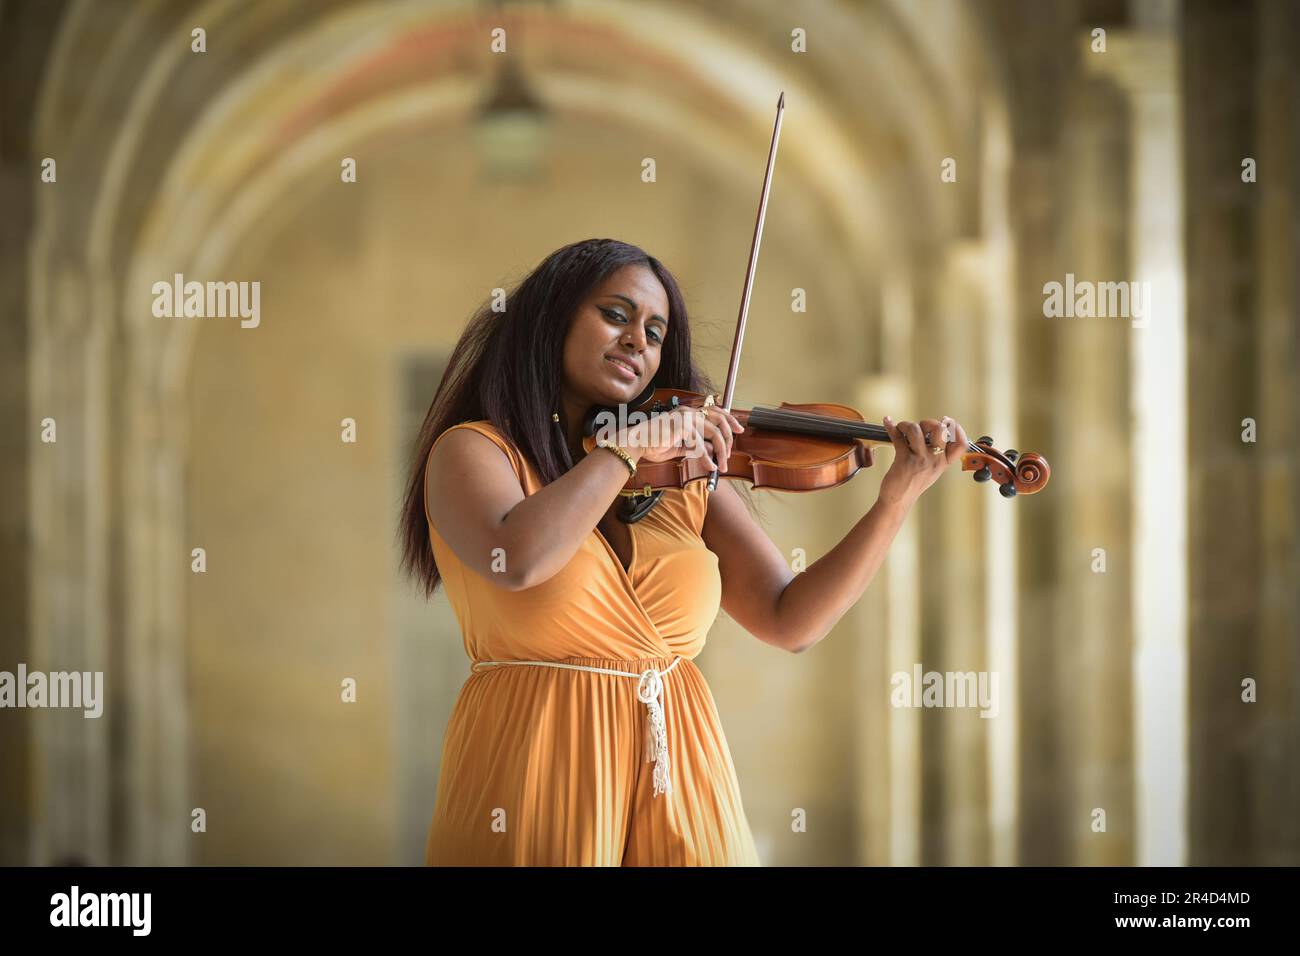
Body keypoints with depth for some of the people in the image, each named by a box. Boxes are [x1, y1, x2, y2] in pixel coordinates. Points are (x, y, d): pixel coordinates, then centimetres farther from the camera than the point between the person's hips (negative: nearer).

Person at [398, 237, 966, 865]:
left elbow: (790, 622, 1)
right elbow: (517, 559, -25)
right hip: (537, 771, -4)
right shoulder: (472, 449, -3)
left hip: (679, 777, 4)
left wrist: (897, 500, -8)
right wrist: (628, 446, -17)